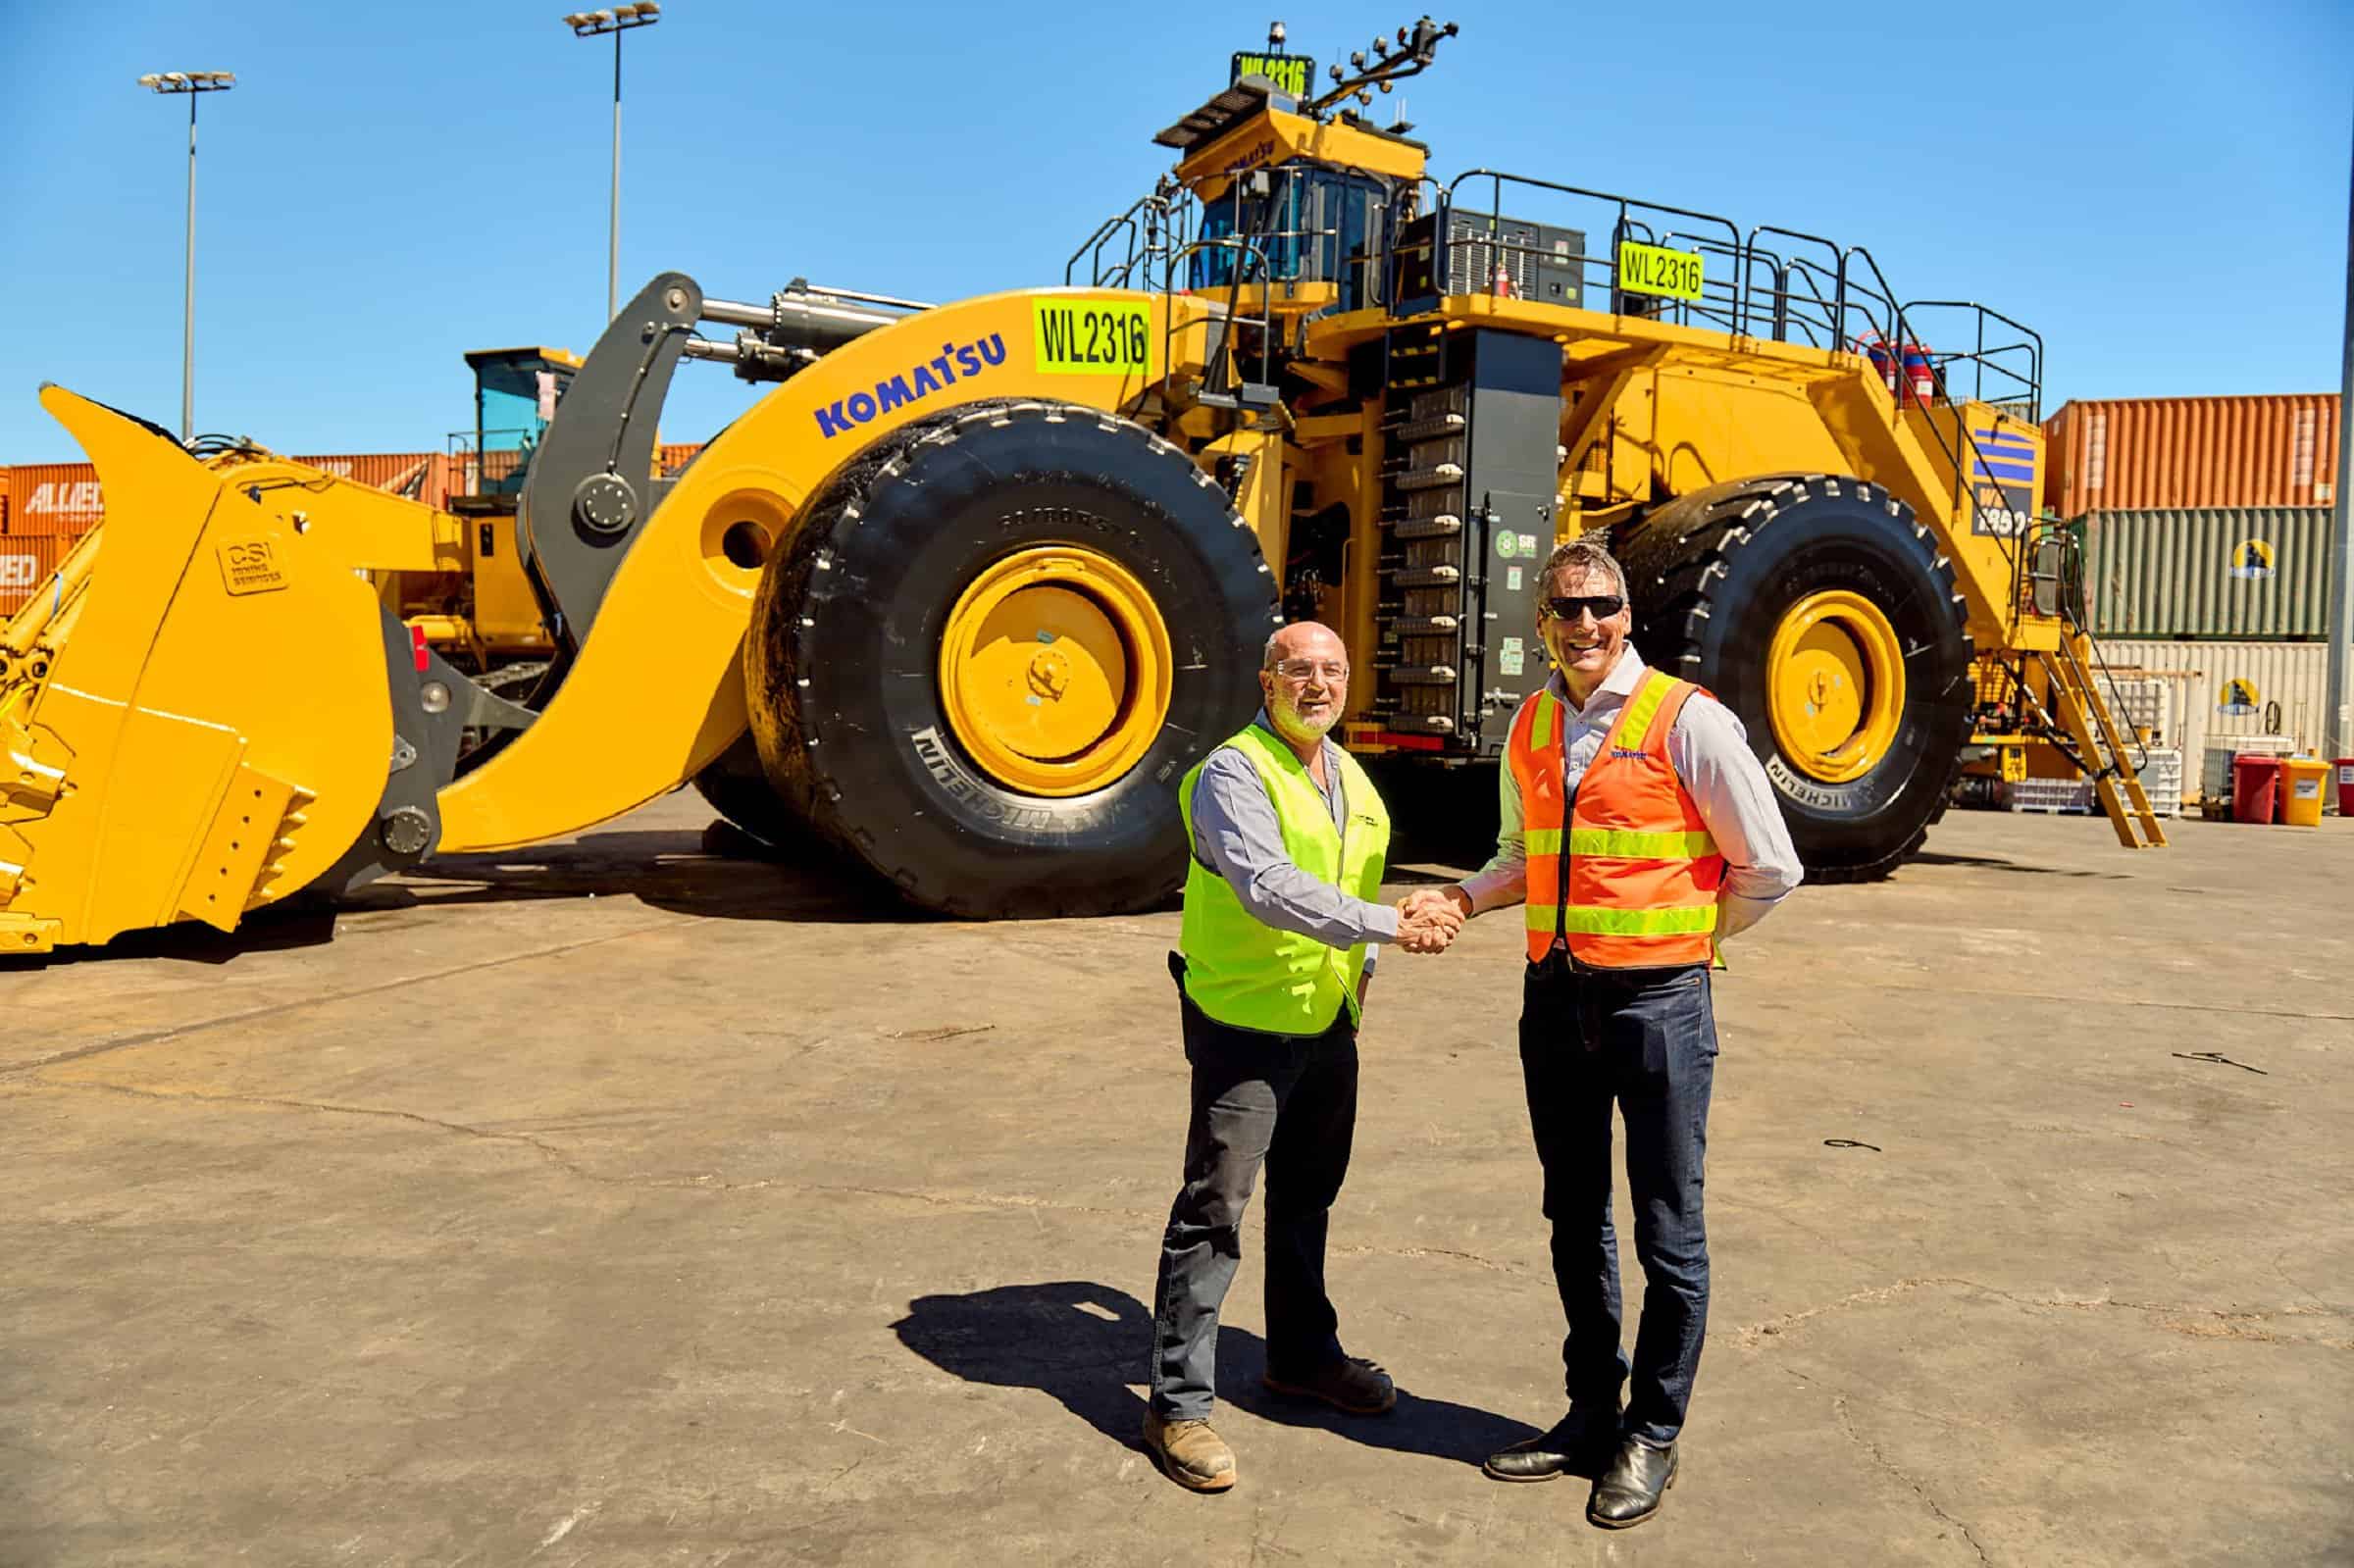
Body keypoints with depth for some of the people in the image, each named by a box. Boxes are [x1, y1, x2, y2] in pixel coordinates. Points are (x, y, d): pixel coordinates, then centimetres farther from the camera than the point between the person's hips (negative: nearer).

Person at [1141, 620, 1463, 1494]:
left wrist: (1362, 968, 13)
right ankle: (1178, 1405, 5)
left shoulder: (1349, 776, 11)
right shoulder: (1232, 774, -15)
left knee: (1308, 1199, 20)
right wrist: (1390, 925, -32)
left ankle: (1302, 1354, 37)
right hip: (1245, 1024, -8)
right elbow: (1270, 887, -29)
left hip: (1329, 1026, 8)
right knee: (1214, 1209, -4)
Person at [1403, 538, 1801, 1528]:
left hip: (1656, 1000, -5)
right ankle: (1591, 1412, 32)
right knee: (1575, 1221, 16)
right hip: (1556, 997, 6)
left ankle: (1652, 1438, 21)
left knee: (1668, 1233, 5)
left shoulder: (1686, 721, -9)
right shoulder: (1529, 728, 8)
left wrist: (1684, 941, 4)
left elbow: (1769, 868, -4)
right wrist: (1463, 897, 3)